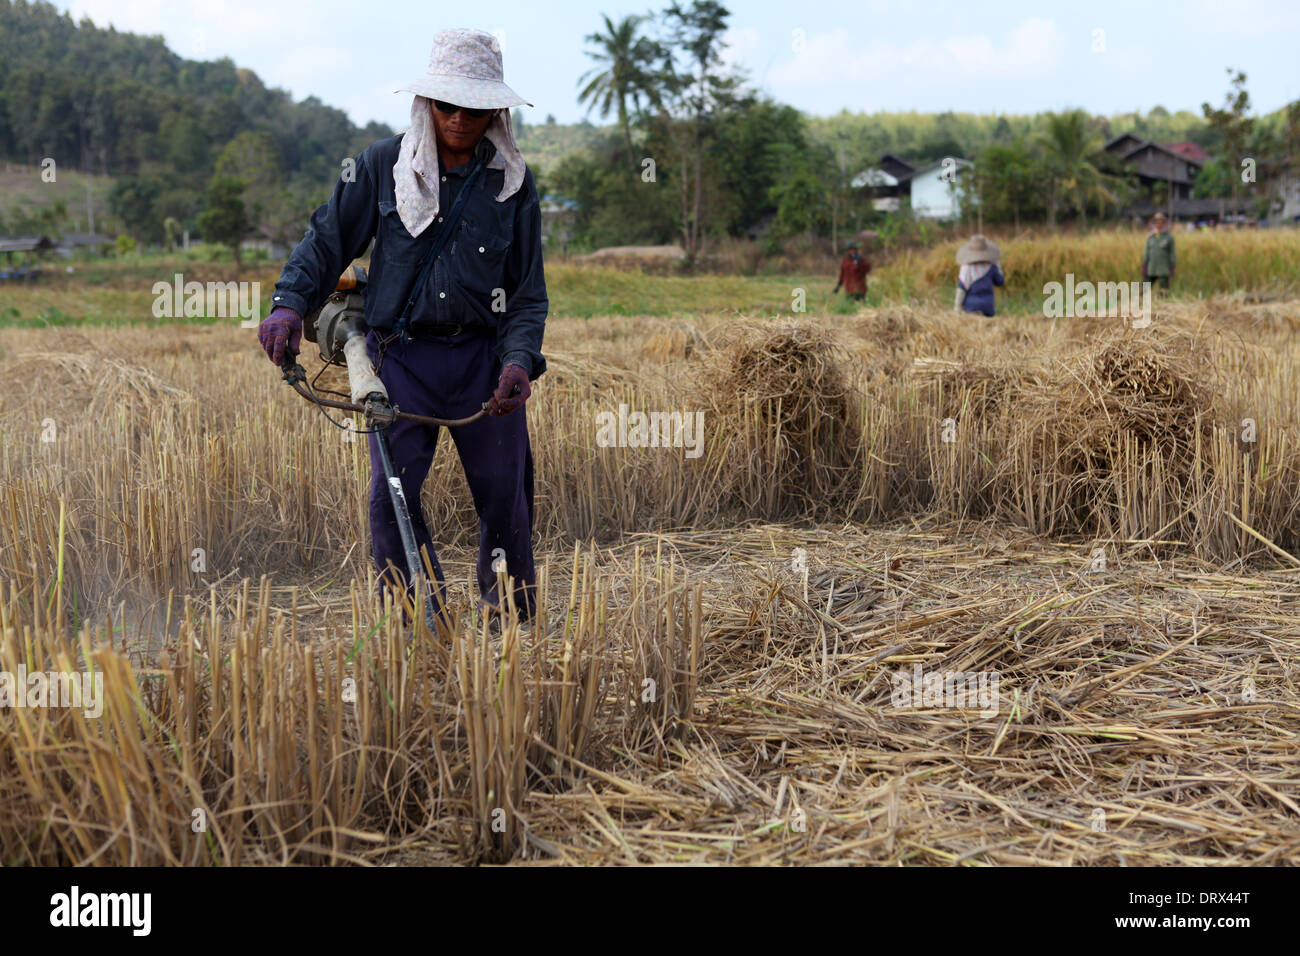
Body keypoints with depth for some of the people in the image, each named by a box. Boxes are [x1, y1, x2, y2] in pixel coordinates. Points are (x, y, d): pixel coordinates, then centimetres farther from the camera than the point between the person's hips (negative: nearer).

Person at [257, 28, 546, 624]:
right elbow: (328, 240, 8)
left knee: (504, 492, 3)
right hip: (400, 357, 0)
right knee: (391, 494, -8)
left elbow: (528, 290, 5)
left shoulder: (512, 181, 4)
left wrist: (520, 361, -11)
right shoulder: (384, 164, 3)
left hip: (483, 358, 1)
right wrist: (289, 304, -8)